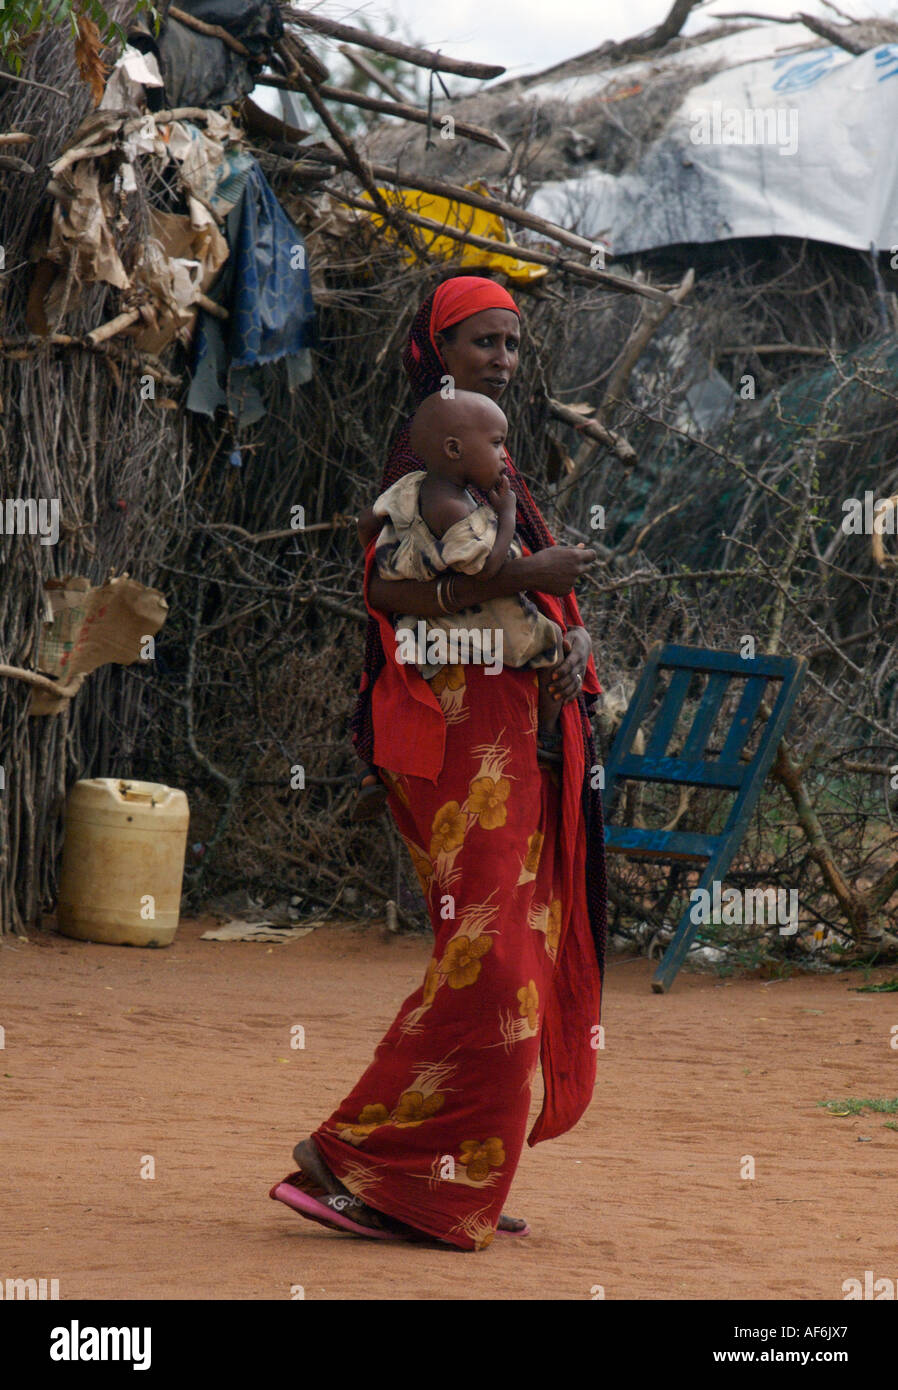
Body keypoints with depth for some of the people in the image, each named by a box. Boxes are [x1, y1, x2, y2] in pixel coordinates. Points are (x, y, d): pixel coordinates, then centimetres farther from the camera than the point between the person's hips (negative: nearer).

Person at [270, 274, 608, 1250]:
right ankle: (353, 1160, -9)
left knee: (516, 958, 7)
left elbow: (554, 594, 17)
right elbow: (387, 584, -22)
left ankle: (454, 1187, 11)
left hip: (518, 737, 9)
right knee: (482, 955, -14)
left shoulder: (493, 460, 20)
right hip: (459, 727, -9)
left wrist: (571, 640, -5)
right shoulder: (427, 453, -8)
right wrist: (524, 576, -23)